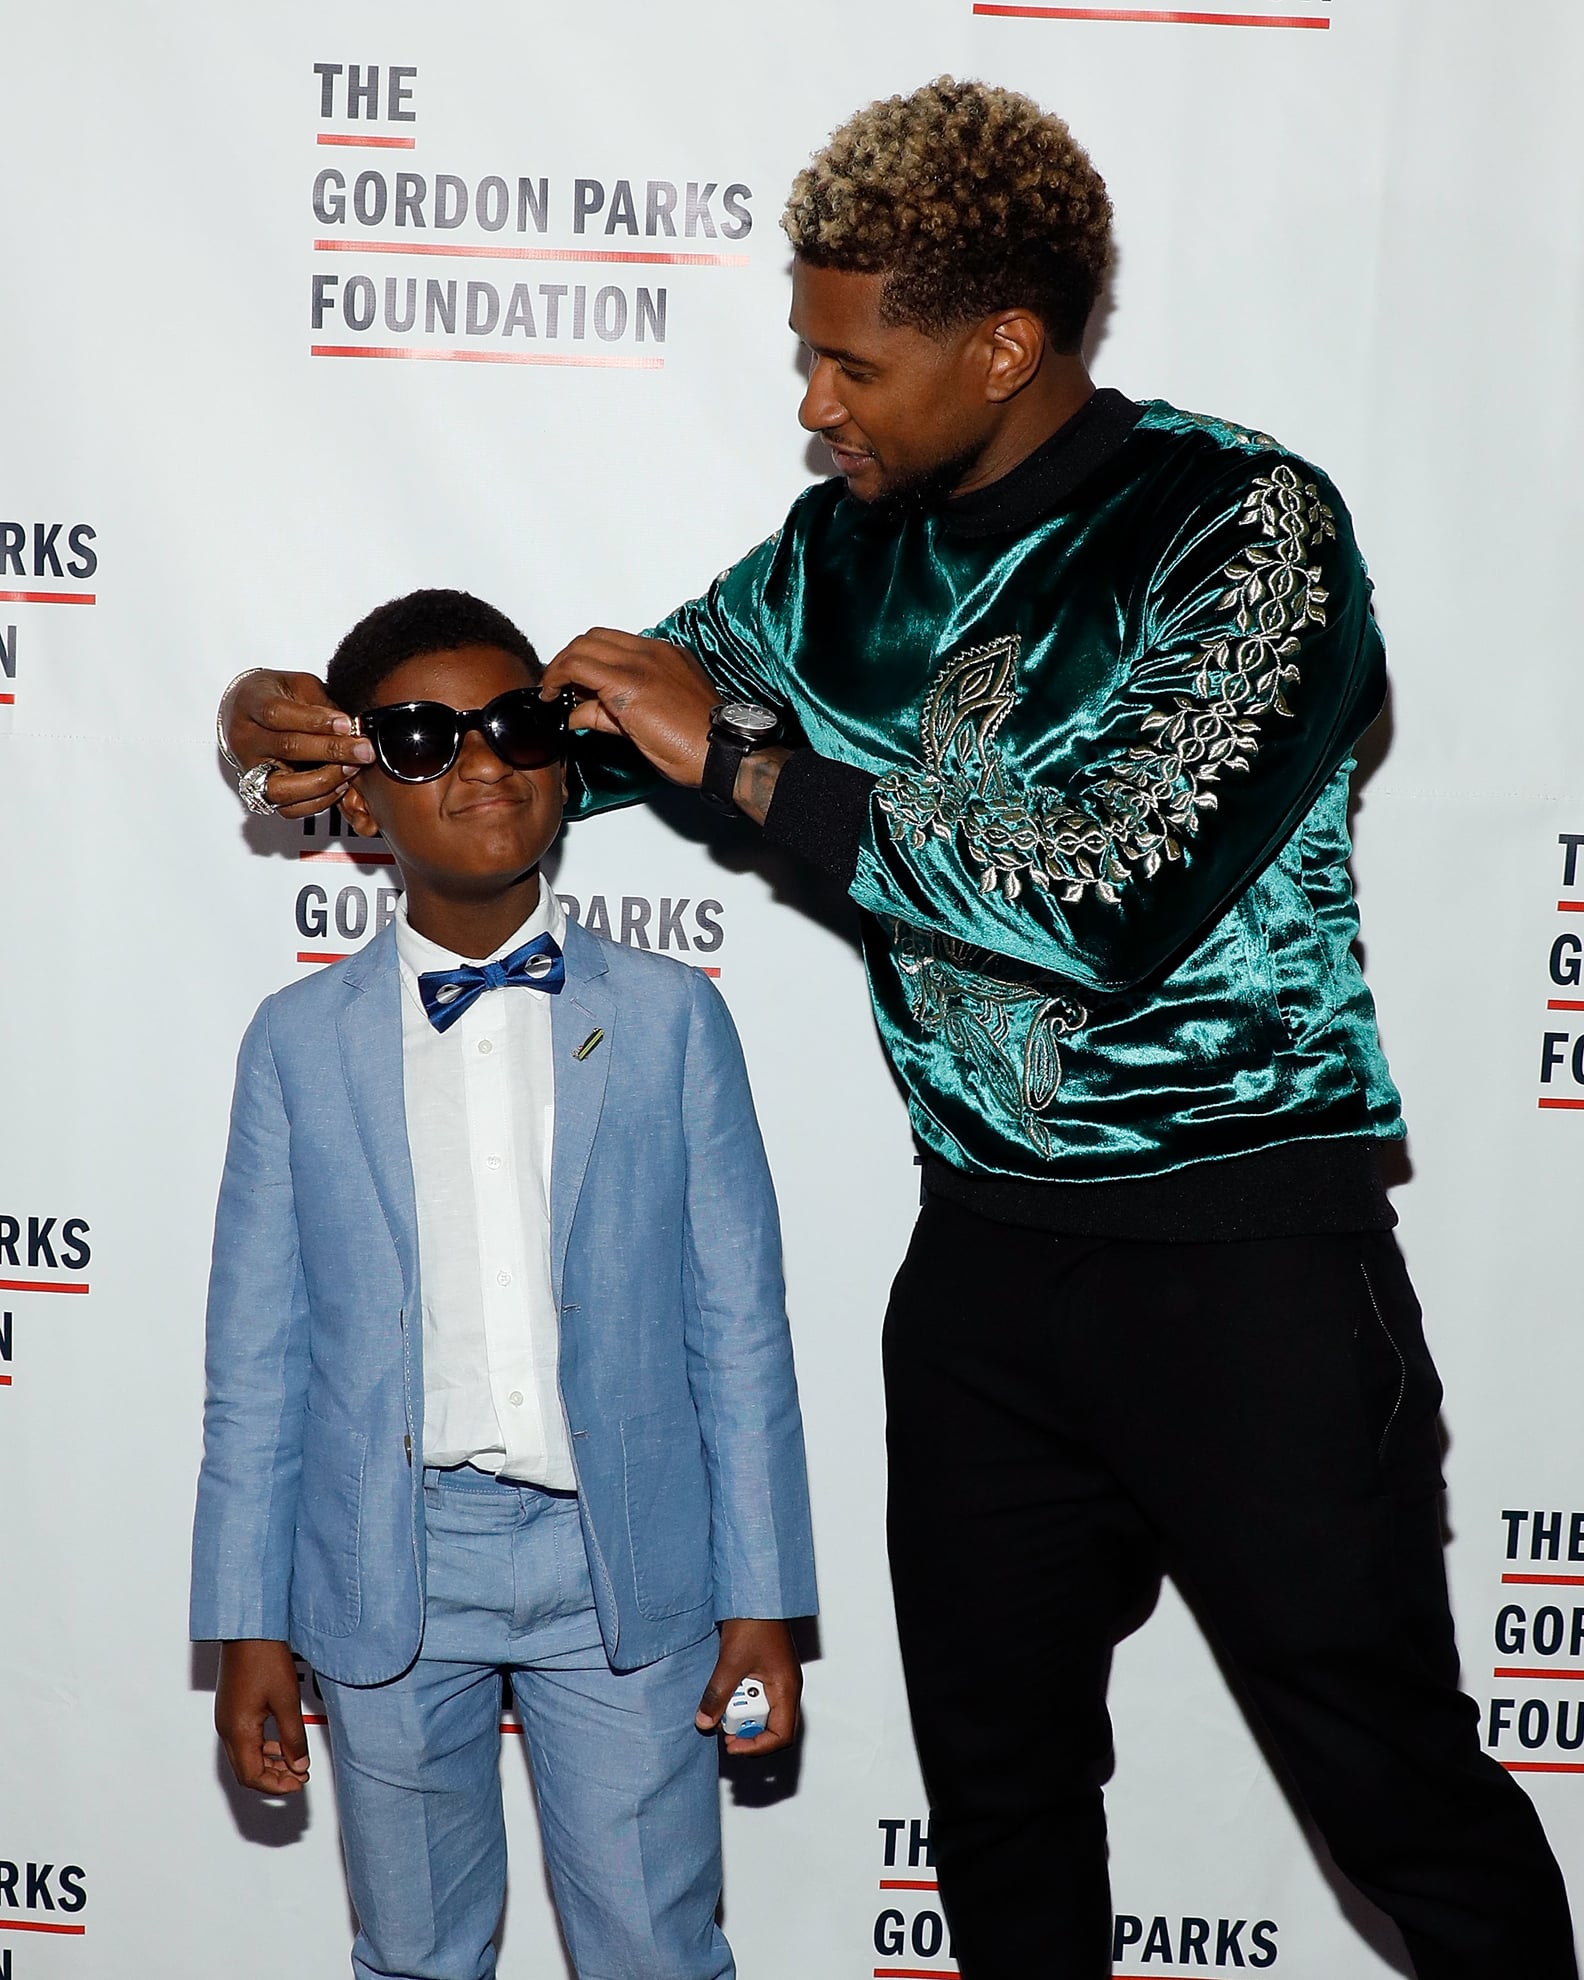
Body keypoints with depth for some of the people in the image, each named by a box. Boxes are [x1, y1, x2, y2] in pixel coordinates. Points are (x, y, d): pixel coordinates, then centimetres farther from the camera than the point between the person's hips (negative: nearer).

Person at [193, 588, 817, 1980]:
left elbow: (740, 1328, 0)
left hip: (624, 1565, -1)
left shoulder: (670, 1017, 1)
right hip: (388, 1571, 1)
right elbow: (258, 1356, 3)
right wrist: (247, 1622, 2)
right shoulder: (300, 1042, 2)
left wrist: (763, 1600, -2)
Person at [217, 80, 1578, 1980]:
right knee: (996, 1775, 17)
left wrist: (737, 753, -18)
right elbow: (591, 722, 19)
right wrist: (328, 730, 2)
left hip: (1244, 1250, -5)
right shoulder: (848, 555, 5)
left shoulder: (1242, 525, -13)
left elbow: (1106, 901, -24)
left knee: (1396, 1783, 6)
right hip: (982, 1252, 6)